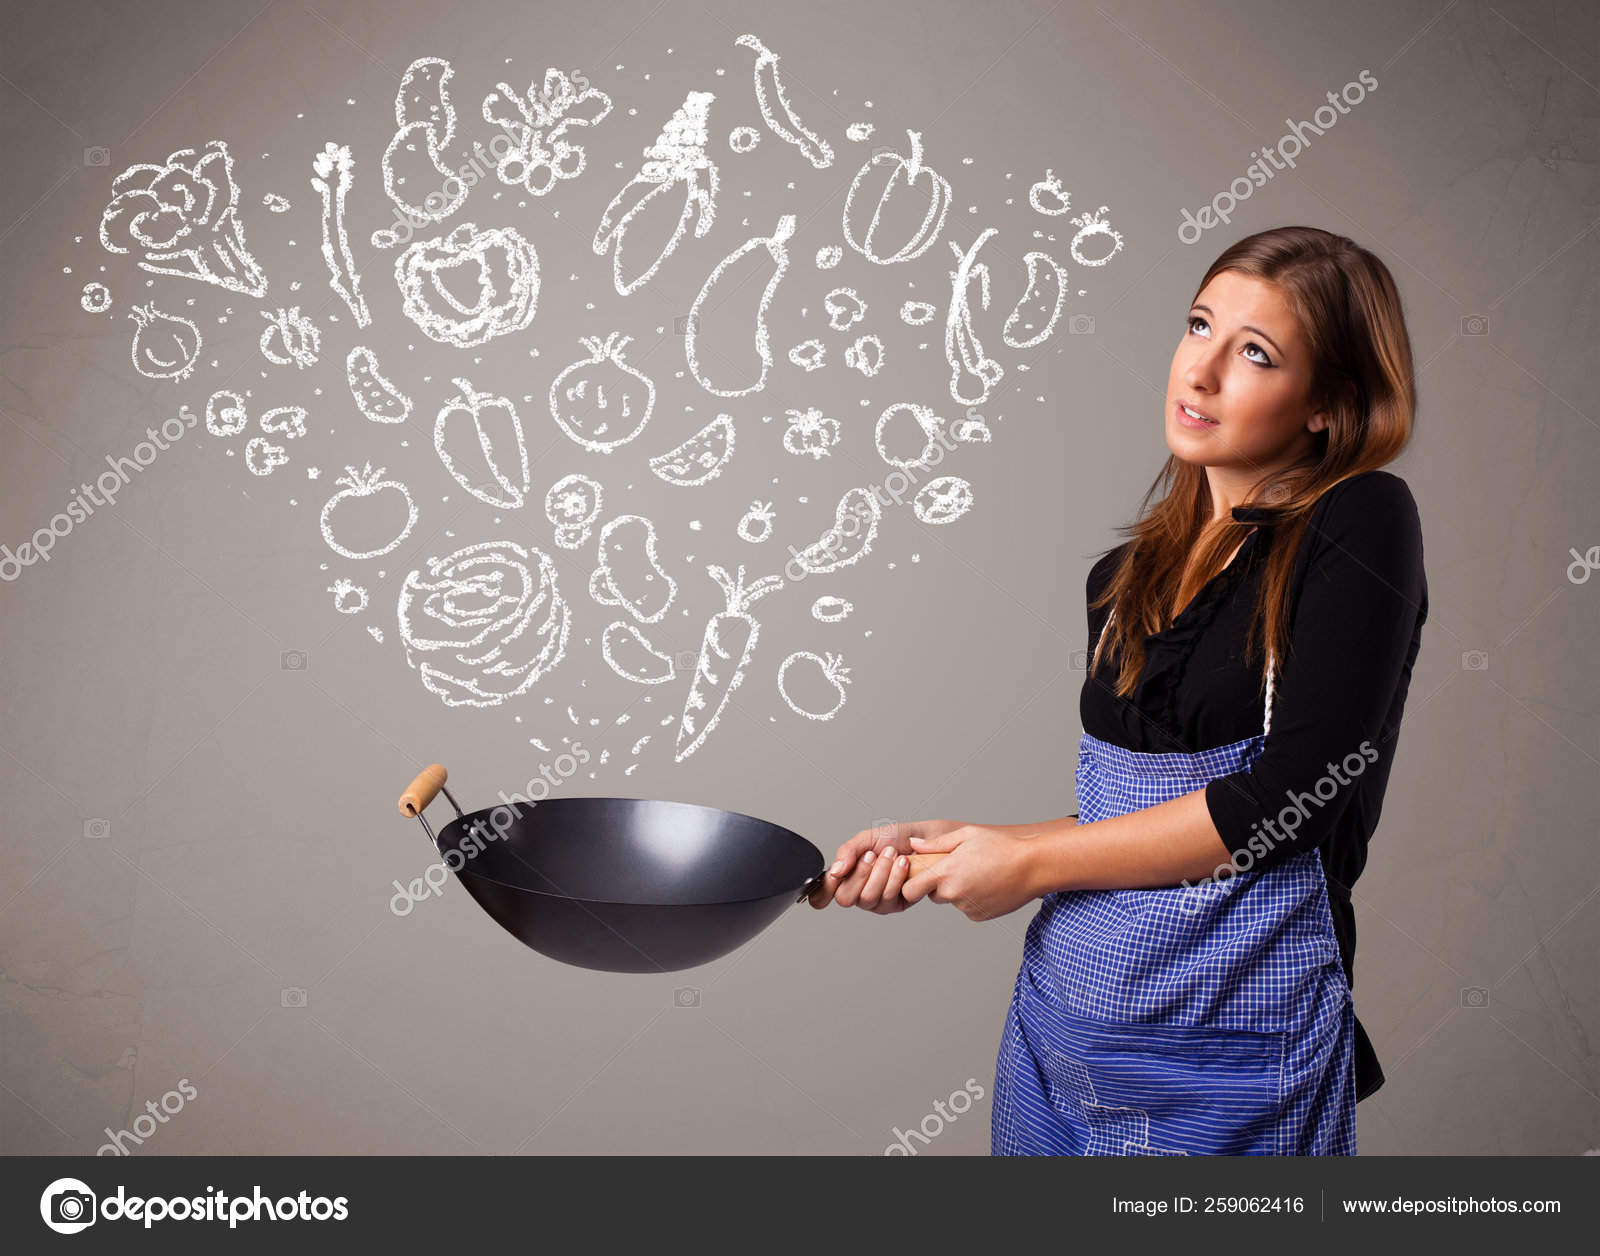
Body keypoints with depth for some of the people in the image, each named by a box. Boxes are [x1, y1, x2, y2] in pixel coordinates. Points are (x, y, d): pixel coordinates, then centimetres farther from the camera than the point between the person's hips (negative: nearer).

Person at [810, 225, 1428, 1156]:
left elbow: (1291, 797, -17)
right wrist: (958, 846, 0)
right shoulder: (1126, 580, 9)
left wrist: (1035, 860, -11)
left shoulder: (1359, 523, -9)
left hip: (1220, 1056, -5)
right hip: (1061, 1013, 6)